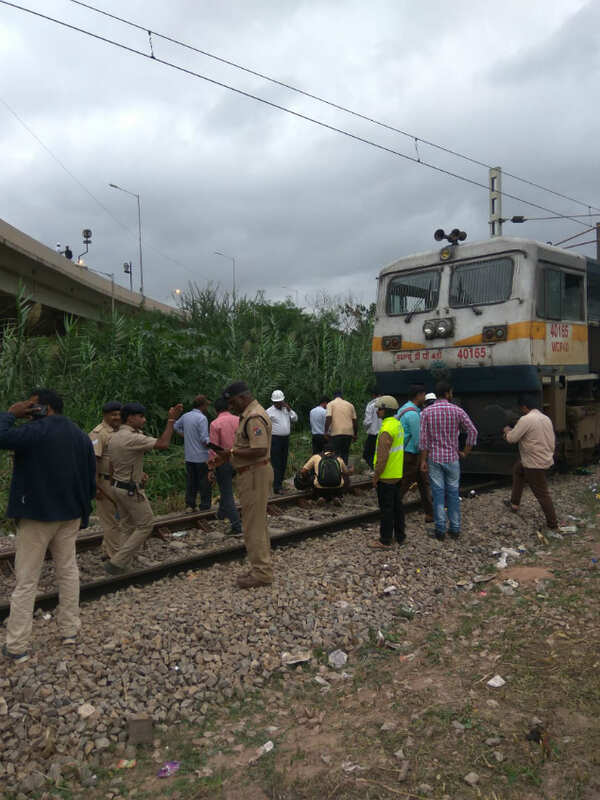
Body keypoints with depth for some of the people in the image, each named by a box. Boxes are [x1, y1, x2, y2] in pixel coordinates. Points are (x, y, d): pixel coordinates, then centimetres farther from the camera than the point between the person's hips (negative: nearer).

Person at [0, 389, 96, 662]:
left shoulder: (35, 432, -15)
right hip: (70, 516, 6)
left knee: (26, 581, 3)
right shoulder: (82, 436, 7)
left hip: (36, 516, -6)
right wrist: (82, 511, 17)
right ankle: (70, 630, 24)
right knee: (68, 572, 16)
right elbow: (91, 479, 10)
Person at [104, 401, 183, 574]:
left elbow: (111, 465, 14)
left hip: (117, 487, 9)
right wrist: (171, 420, -23)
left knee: (128, 526, 18)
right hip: (131, 490, -9)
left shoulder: (114, 437, 8)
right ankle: (116, 562, 0)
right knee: (145, 524, 2)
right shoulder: (132, 438, -23)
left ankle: (123, 562, 22)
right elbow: (163, 444, -30)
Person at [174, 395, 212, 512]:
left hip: (189, 457, 7)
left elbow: (176, 427, 23)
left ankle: (189, 505, 12)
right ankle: (205, 507, 5)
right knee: (205, 483, 2)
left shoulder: (185, 416, 7)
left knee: (191, 481, 12)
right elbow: (204, 439, -19)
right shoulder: (202, 418, -15)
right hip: (201, 457, -7)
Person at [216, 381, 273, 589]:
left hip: (255, 475, -11)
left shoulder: (254, 418, -20)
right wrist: (226, 456, 8)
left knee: (254, 525, -3)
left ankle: (261, 573, 5)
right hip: (251, 474, 11)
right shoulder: (247, 415, 15)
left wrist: (232, 452, -17)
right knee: (257, 523, 17)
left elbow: (260, 450, -28)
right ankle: (261, 568, 27)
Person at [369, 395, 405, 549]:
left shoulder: (386, 430, -22)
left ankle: (385, 541, 6)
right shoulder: (398, 424, 9)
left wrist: (375, 476, -15)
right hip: (398, 474, 9)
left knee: (386, 509, -1)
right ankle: (400, 536, 26)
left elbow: (383, 457, -23)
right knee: (397, 505, 16)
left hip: (386, 477, -9)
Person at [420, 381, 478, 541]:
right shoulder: (457, 410, -3)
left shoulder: (426, 412, -4)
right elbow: (472, 431, -6)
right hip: (452, 457, 0)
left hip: (434, 458, 0)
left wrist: (423, 460, -3)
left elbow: (424, 439, -7)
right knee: (453, 493, 10)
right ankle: (455, 529, 16)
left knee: (438, 493, 4)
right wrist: (465, 452, 4)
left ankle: (440, 530, 8)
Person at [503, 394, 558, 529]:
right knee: (517, 471, 27)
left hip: (535, 463, -9)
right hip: (545, 457, 9)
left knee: (541, 494, 0)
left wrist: (508, 430, 5)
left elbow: (511, 438, -16)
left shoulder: (526, 420, -20)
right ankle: (514, 503, 34)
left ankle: (553, 524, 8)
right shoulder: (546, 418, 6)